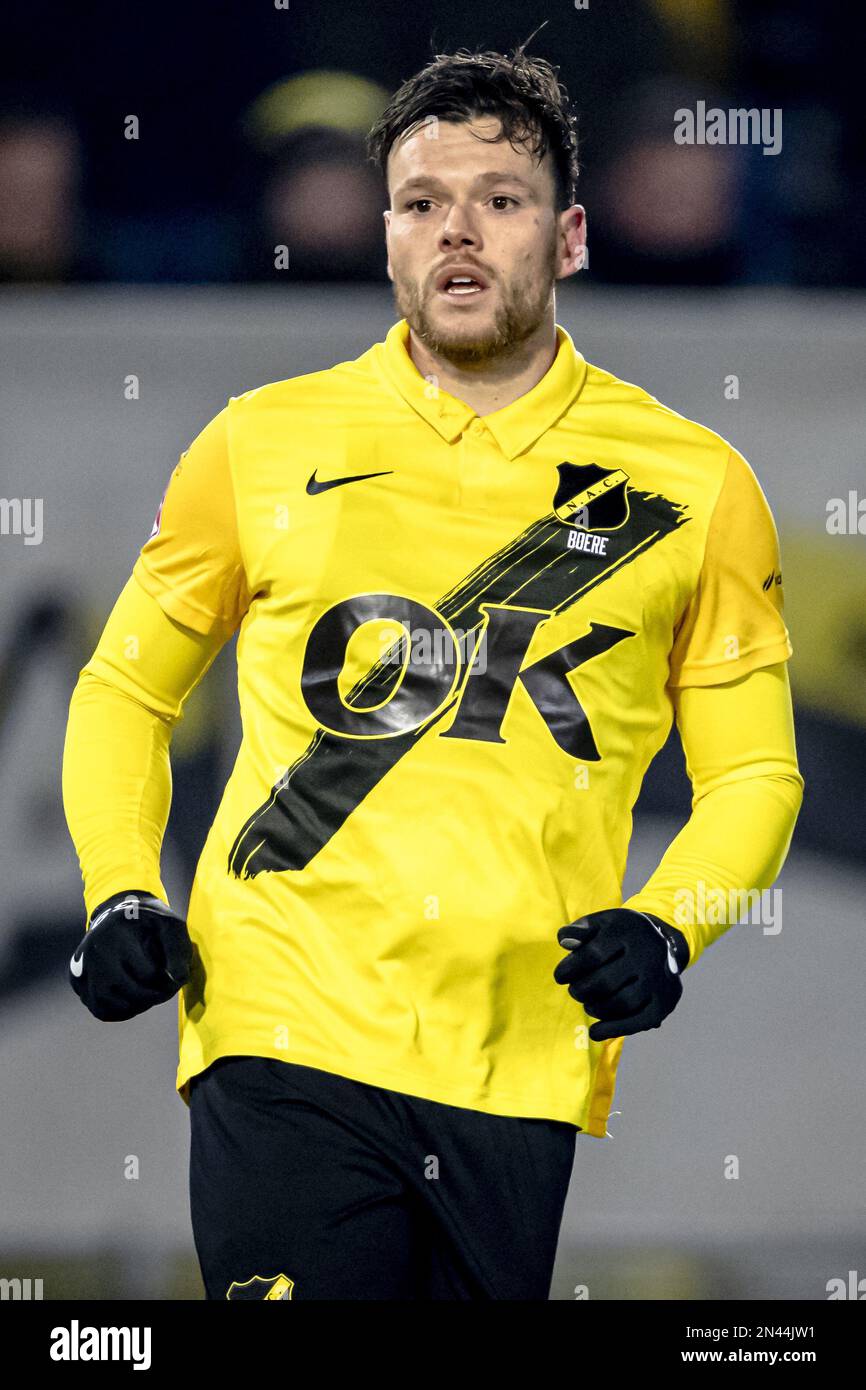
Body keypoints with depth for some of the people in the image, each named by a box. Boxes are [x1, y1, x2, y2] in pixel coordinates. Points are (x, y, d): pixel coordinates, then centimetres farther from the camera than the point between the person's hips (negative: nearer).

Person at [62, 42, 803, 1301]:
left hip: (524, 1074, 1)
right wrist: (121, 895, 1)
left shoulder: (692, 486, 7)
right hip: (287, 1035, -1)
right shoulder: (265, 443, 7)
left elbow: (752, 772, 13)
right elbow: (126, 688, 17)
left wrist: (668, 928, -6)